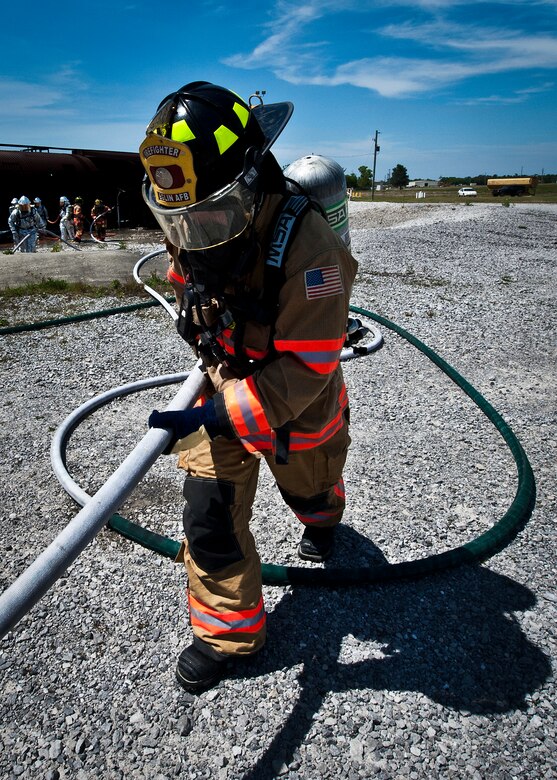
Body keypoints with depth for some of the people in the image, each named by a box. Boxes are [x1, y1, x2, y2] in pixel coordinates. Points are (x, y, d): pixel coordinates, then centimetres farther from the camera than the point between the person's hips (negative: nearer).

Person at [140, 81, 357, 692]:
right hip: (224, 394, 4)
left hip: (299, 407, -4)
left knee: (308, 488, 25)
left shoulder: (307, 249, -34)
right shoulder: (191, 231, -13)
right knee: (208, 519, 0)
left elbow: (306, 368, -33)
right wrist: (206, 340, -1)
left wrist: (215, 416, -37)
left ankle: (322, 518, 65)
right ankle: (228, 630, 24)